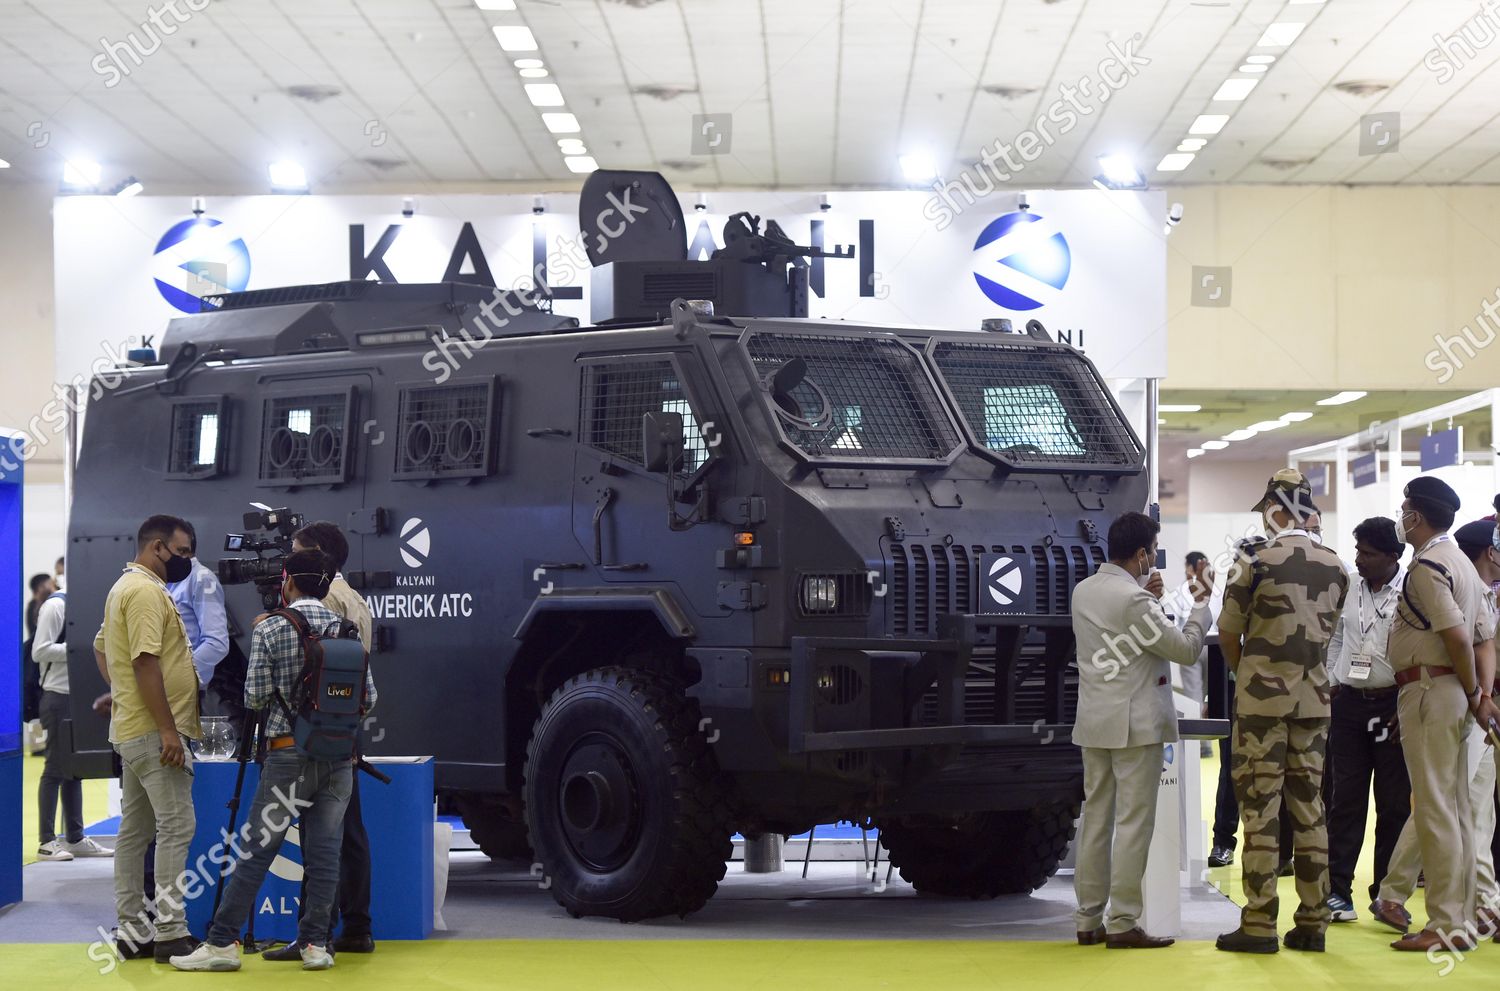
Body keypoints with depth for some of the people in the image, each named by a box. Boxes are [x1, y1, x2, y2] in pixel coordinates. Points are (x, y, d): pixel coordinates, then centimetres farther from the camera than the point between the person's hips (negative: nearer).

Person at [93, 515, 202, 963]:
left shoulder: (124, 587, 18)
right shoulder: (147, 591, -15)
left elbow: (101, 647, 29)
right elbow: (146, 661, -22)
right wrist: (168, 730, -23)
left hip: (131, 729, 11)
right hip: (154, 730, -11)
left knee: (135, 829, 10)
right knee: (176, 826, -10)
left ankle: (132, 933, 12)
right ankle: (170, 933, -11)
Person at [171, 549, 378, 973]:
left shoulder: (269, 630, -5)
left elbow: (254, 698, -5)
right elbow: (368, 698, 6)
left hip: (289, 753, -3)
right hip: (339, 755, 3)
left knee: (256, 850, 0)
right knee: (324, 850, 6)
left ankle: (222, 942, 2)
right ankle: (316, 944, 4)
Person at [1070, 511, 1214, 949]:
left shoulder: (1083, 591, 7)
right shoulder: (1134, 600, -17)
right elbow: (1187, 650, -11)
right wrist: (1200, 606, 5)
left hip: (1094, 723, 8)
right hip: (1133, 724, -8)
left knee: (1095, 819, 10)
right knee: (1133, 823, -4)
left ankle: (1089, 920, 12)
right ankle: (1122, 923, -5)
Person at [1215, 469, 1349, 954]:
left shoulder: (1259, 562, -11)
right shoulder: (1334, 566, 5)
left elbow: (1228, 632, -4)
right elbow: (1327, 630, 12)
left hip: (1262, 694, -5)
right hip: (1314, 696, 5)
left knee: (1259, 808, -3)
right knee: (1309, 805, 9)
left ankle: (1259, 924, -3)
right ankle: (1312, 922, 11)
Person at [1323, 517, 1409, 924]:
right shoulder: (1349, 590, 8)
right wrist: (1331, 685, 10)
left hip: (1393, 706, -4)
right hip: (1349, 703, 4)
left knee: (1394, 802, 2)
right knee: (1346, 798, 5)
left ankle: (1385, 892, 11)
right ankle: (1337, 890, 7)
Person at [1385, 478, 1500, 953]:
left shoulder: (1426, 566, -14)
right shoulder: (1460, 563, 16)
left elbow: (1457, 636, -22)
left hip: (1429, 691, -10)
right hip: (1456, 694, 10)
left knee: (1434, 810, -8)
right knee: (1456, 810, 12)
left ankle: (1445, 925, -7)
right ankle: (1462, 916, 16)